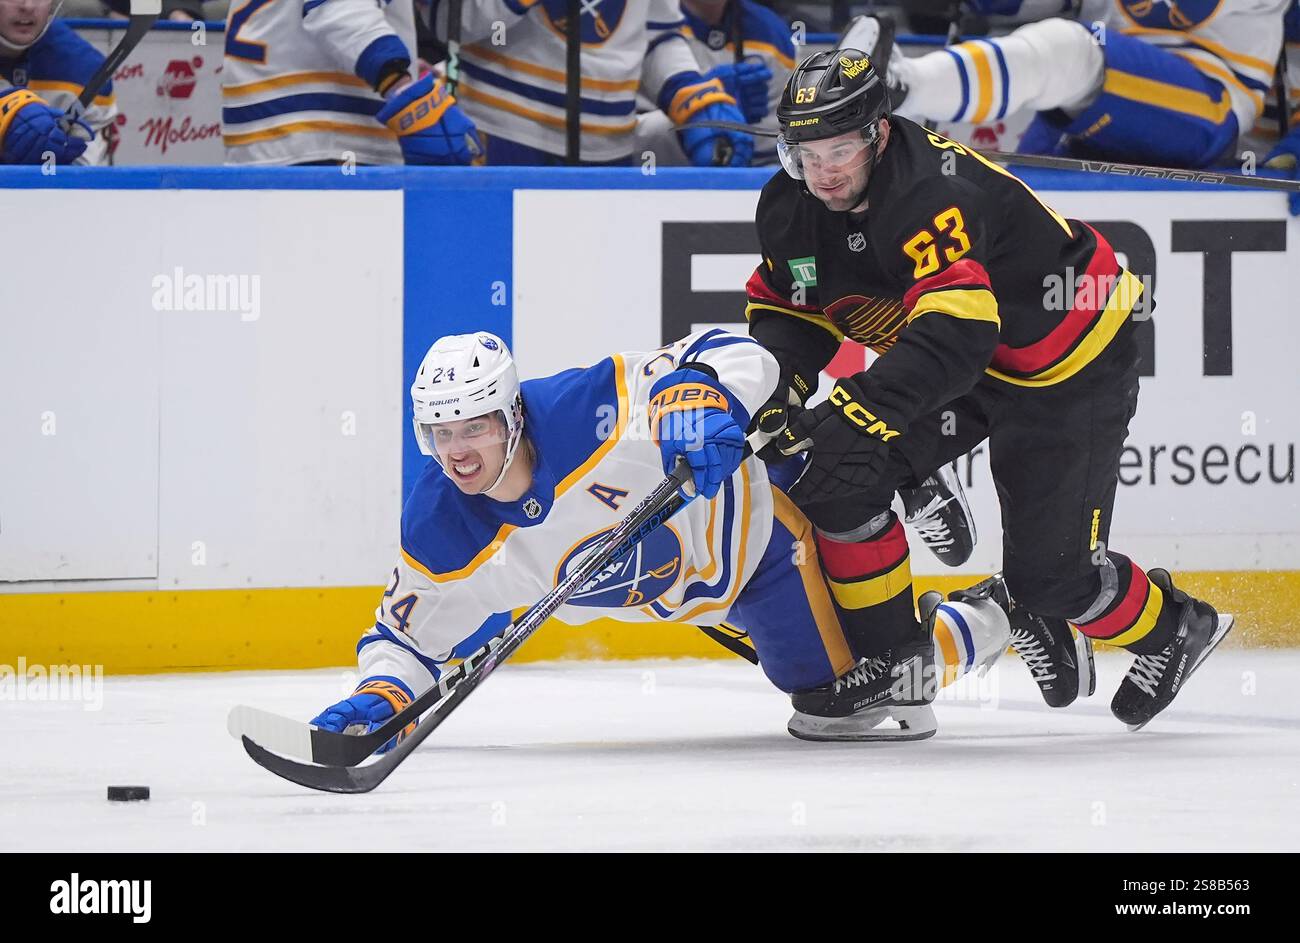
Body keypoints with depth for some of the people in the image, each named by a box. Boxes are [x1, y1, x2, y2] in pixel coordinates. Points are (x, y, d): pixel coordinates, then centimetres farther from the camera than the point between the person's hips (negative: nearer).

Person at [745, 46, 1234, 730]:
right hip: (953, 364, 8)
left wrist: (859, 410, -56)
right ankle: (890, 661, 5)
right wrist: (771, 372, -18)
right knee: (832, 477, -11)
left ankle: (1176, 628, 24)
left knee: (1050, 572, -6)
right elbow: (785, 307, 5)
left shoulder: (932, 195, -37)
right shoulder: (791, 209, -11)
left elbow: (955, 335, -46)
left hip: (1068, 364, -7)